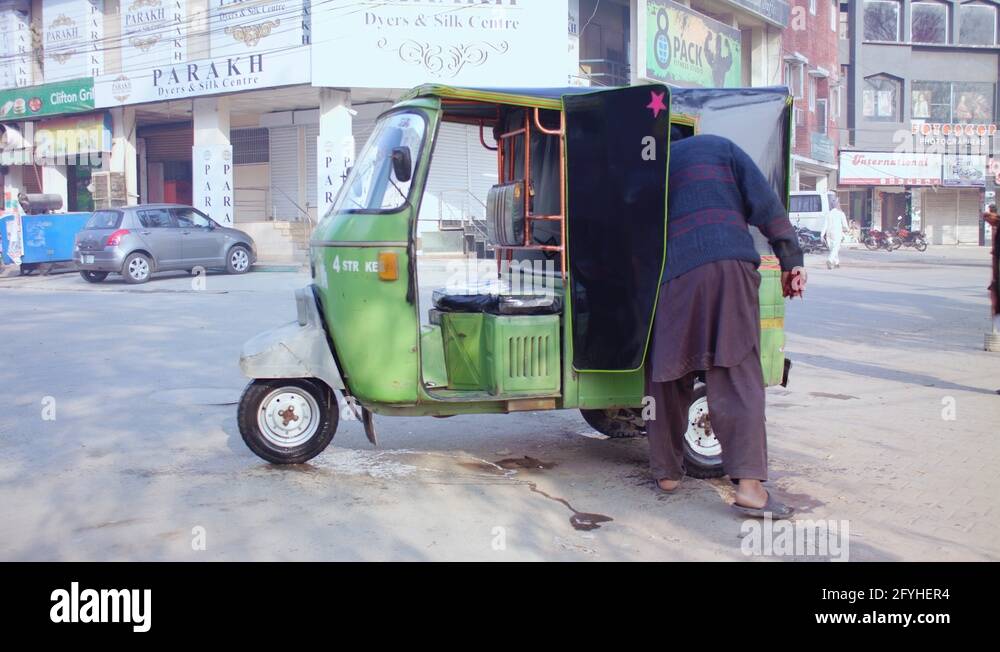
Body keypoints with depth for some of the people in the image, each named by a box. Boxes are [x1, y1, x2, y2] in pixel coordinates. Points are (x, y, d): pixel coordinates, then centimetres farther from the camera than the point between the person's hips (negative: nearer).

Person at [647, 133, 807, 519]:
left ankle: (667, 471, 21)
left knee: (668, 378, 13)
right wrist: (791, 260, 6)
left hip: (673, 277, 2)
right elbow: (764, 202, 7)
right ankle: (749, 485, -14)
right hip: (729, 267, -1)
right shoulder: (719, 147, 19)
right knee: (738, 379, -6)